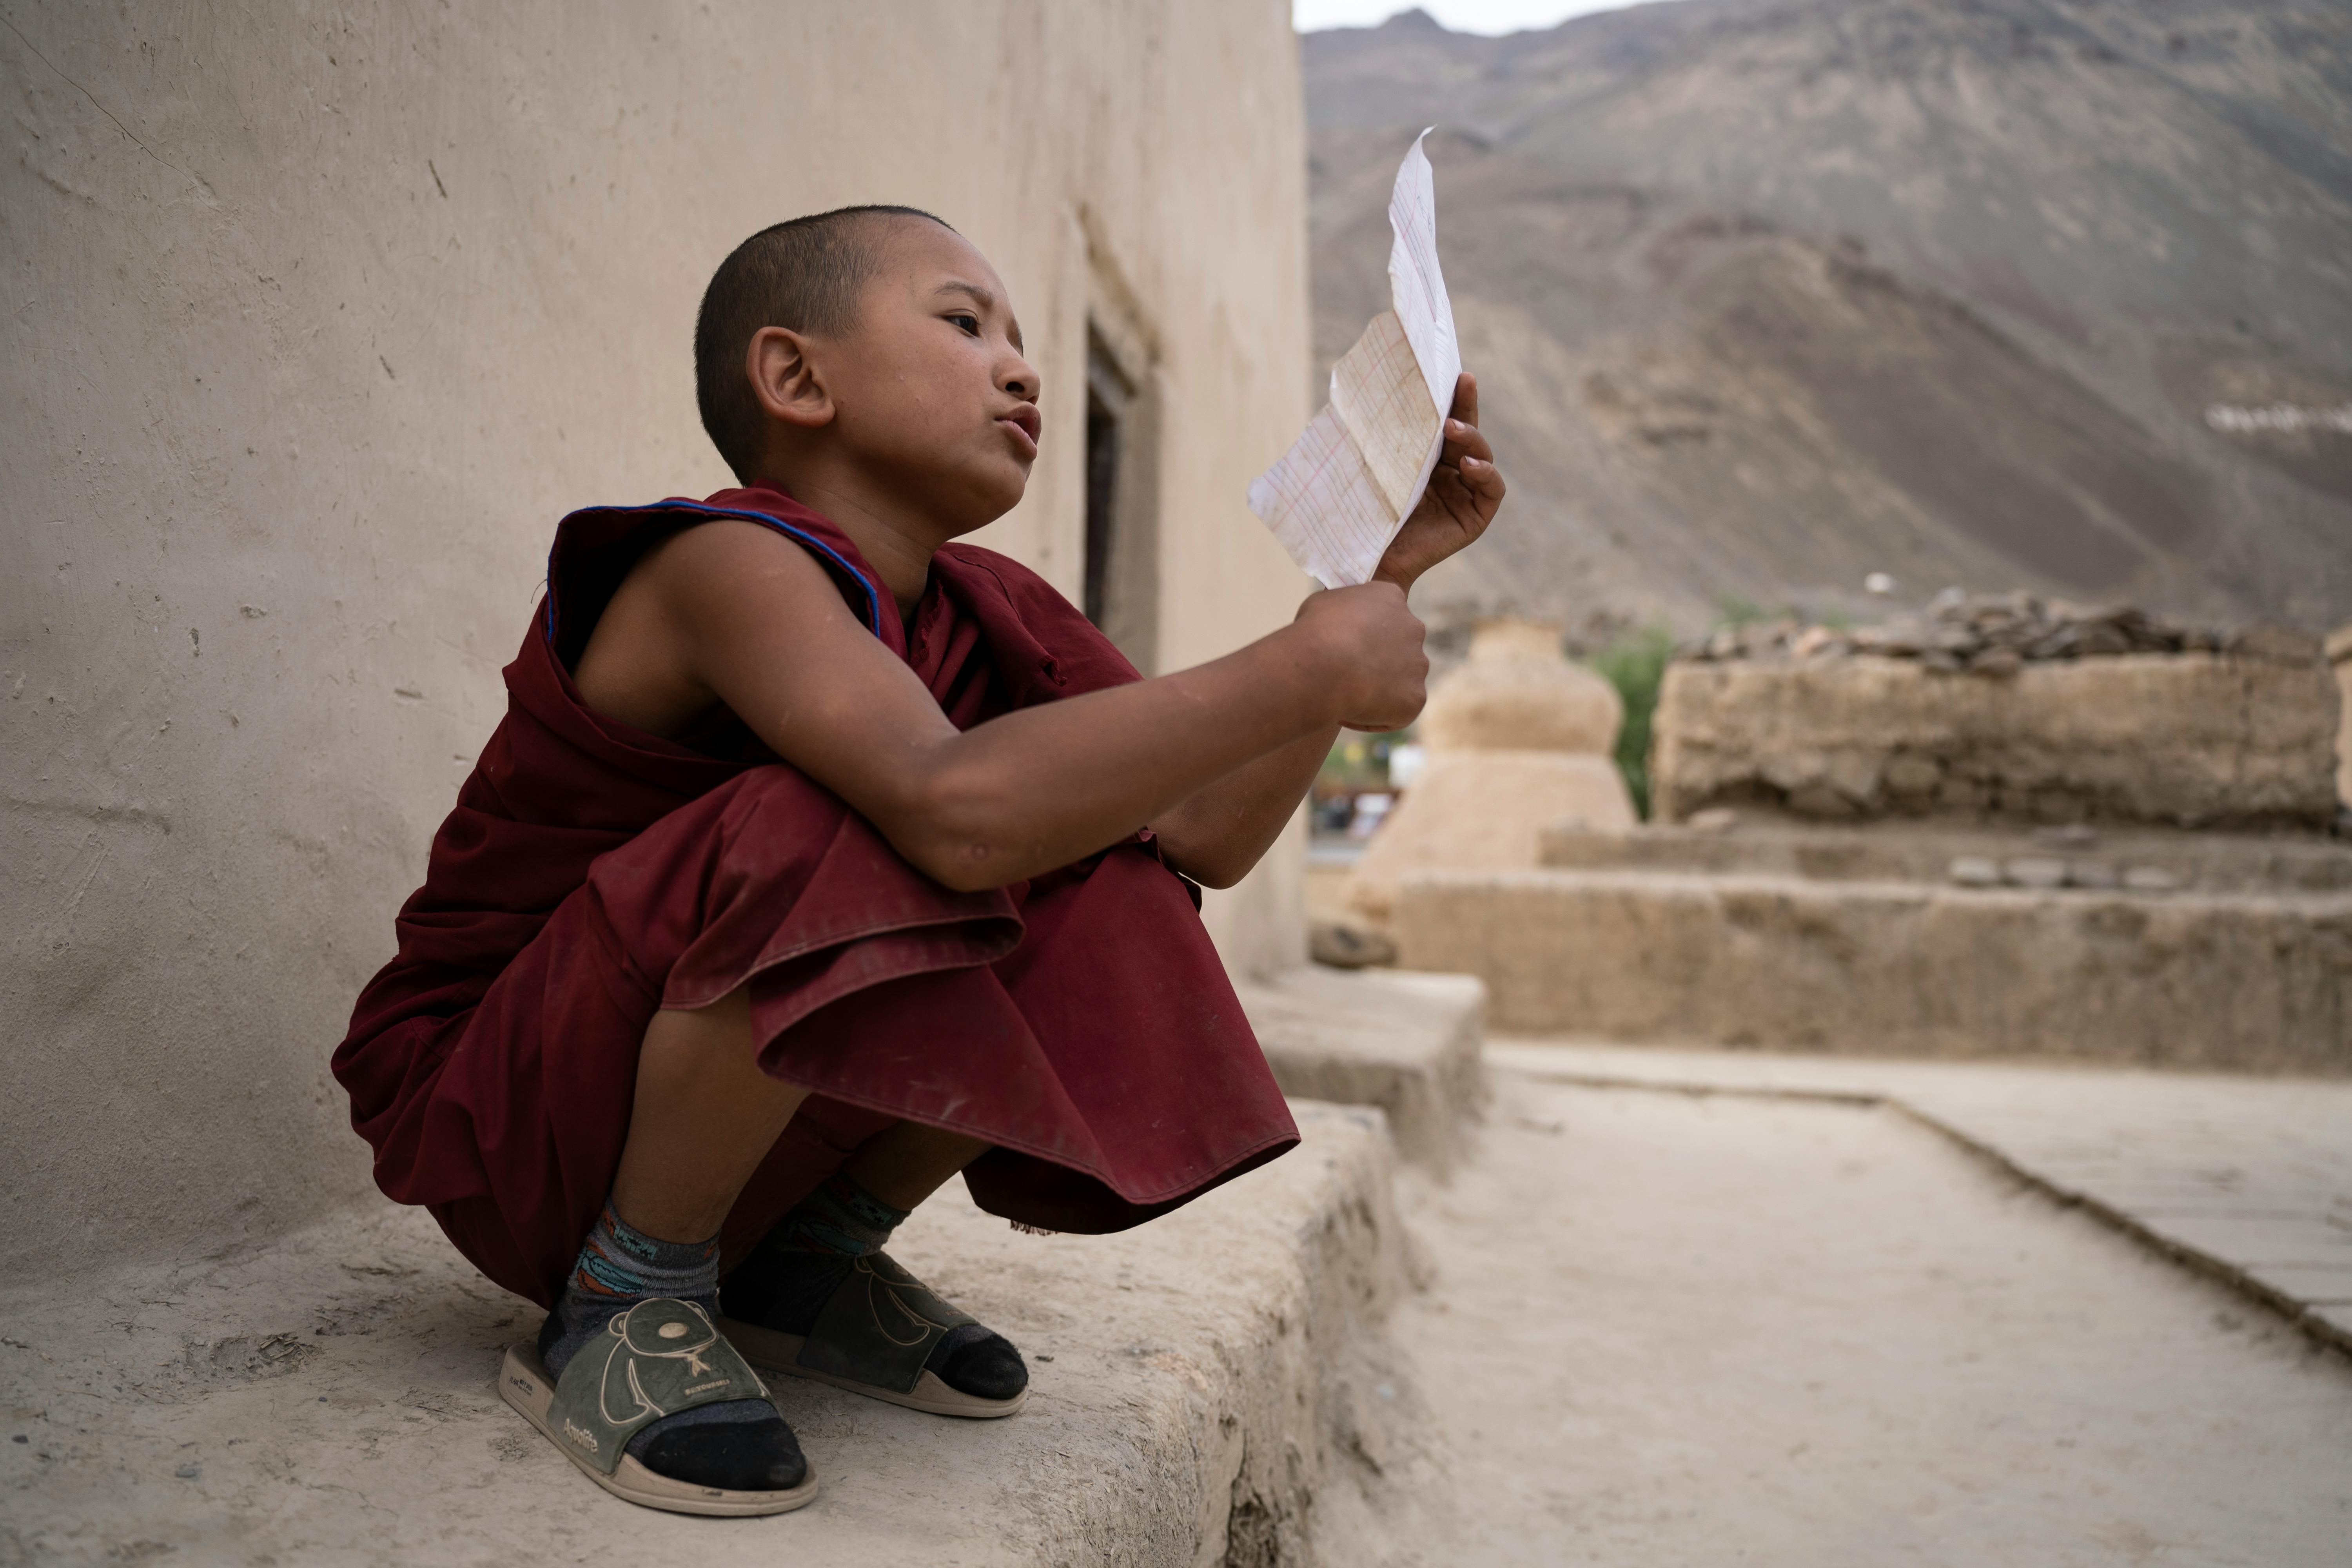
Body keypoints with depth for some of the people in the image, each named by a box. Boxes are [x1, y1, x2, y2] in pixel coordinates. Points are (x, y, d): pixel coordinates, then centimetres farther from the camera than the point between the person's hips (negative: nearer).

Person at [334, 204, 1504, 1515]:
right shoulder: (729, 563, -23)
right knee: (834, 847, -34)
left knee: (1111, 896, -7)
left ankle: (812, 1259, 7)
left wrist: (1386, 567, -7)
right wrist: (1311, 667, -35)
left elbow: (1205, 835, -4)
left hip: (693, 1101, 8)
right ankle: (626, 1300, -12)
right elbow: (961, 811, -42)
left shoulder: (974, 618, 2)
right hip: (496, 1107, -7)